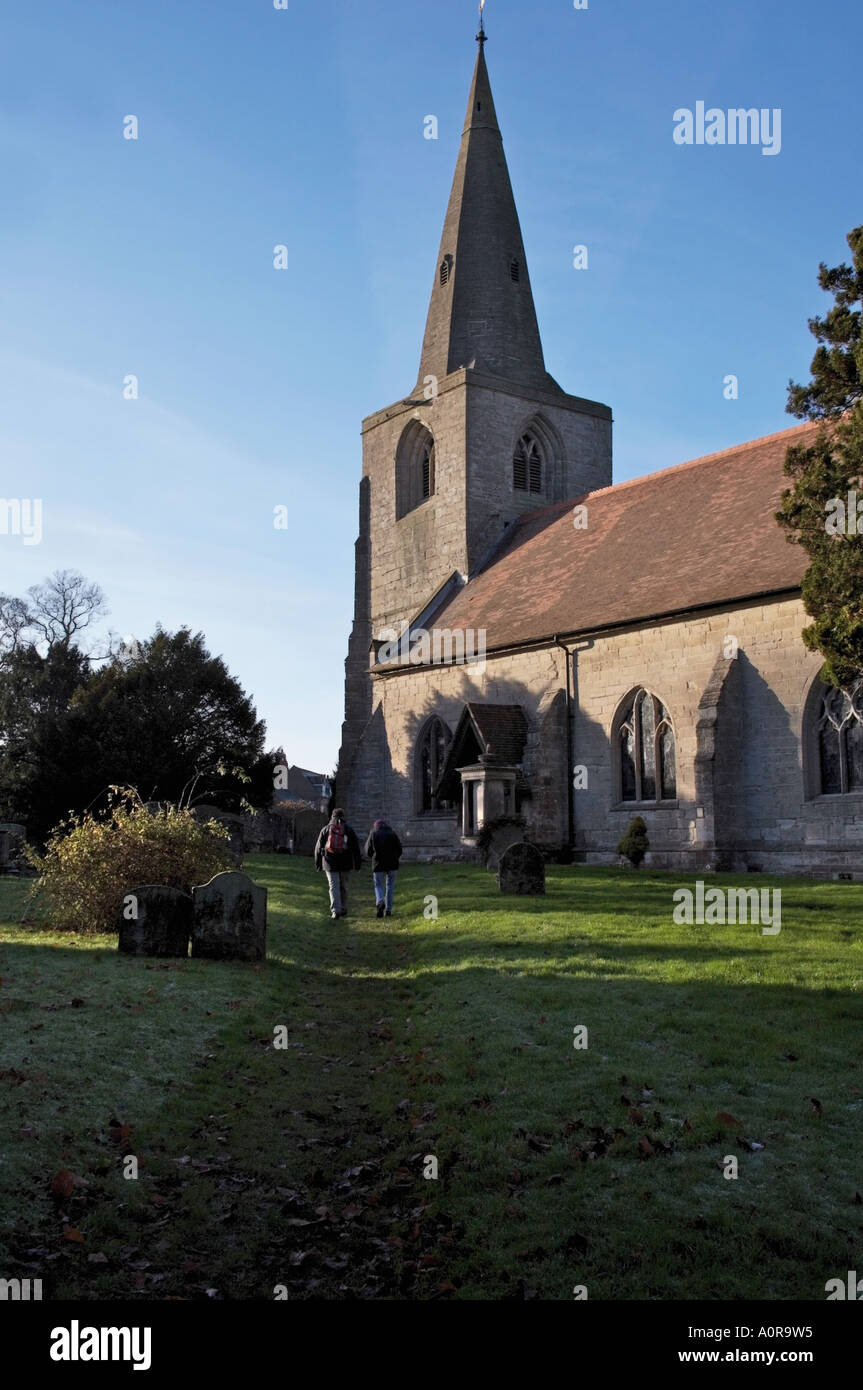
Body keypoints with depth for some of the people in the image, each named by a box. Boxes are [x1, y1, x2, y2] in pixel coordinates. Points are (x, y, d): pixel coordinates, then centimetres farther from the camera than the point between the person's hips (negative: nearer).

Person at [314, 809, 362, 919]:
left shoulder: (325, 829, 6)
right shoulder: (348, 830, 6)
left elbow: (318, 848, 8)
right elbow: (356, 848, 3)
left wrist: (318, 865, 14)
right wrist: (358, 864, 8)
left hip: (330, 863, -1)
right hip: (345, 864, 1)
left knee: (334, 887, -2)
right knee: (343, 887, 13)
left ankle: (335, 910, -16)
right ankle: (343, 910, 19)